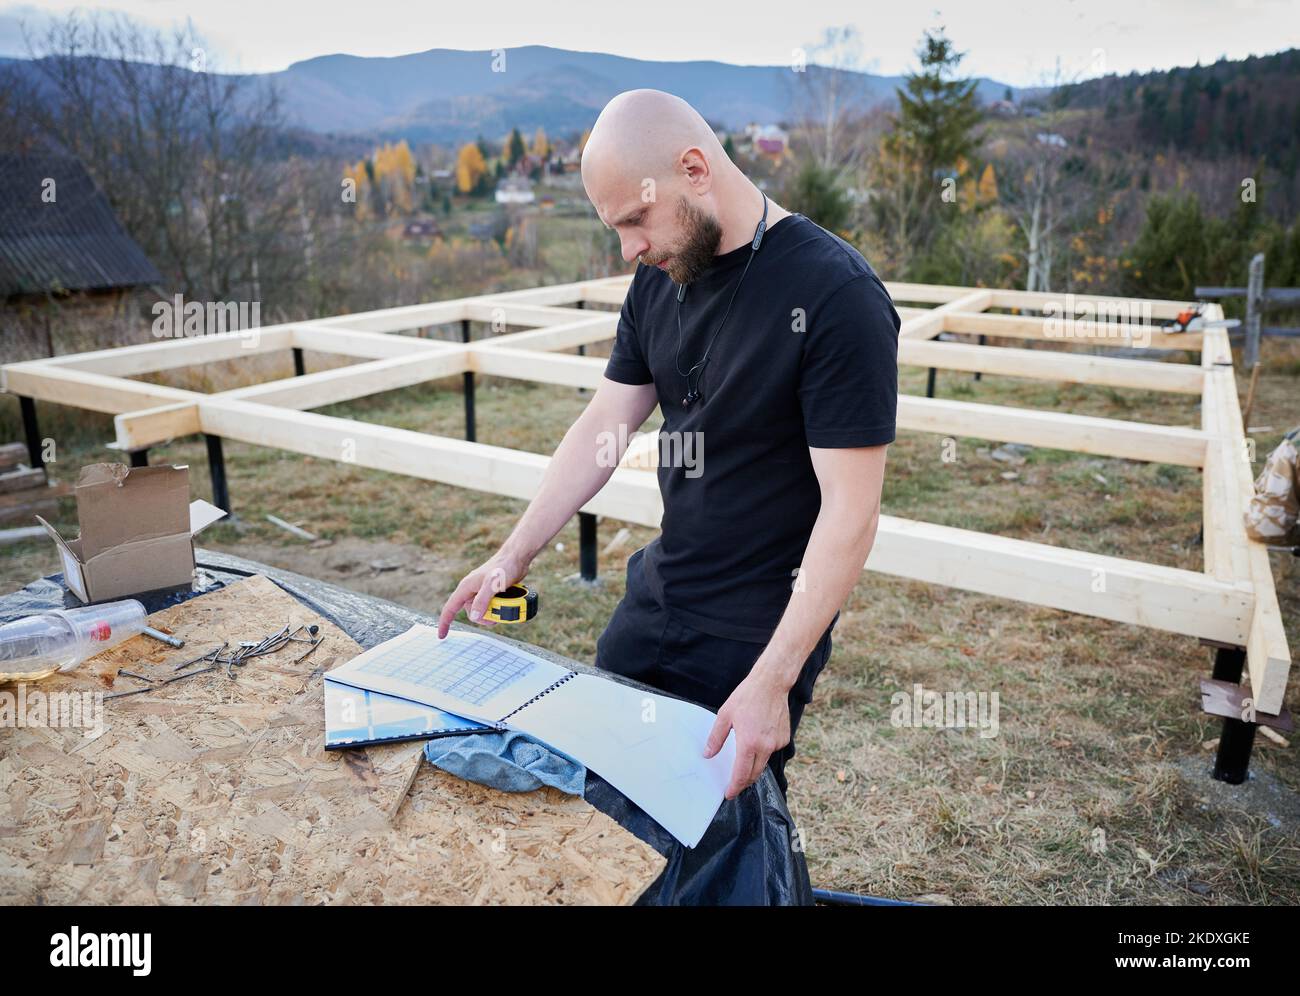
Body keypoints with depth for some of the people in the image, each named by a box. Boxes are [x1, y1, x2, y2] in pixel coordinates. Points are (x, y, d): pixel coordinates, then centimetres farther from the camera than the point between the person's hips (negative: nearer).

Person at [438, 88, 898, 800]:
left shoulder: (837, 295, -22)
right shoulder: (661, 277, 1)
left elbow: (851, 507, -23)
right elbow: (605, 423, 6)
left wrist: (772, 681, -25)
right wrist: (513, 556, 2)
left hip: (761, 630, -6)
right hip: (656, 596, 7)